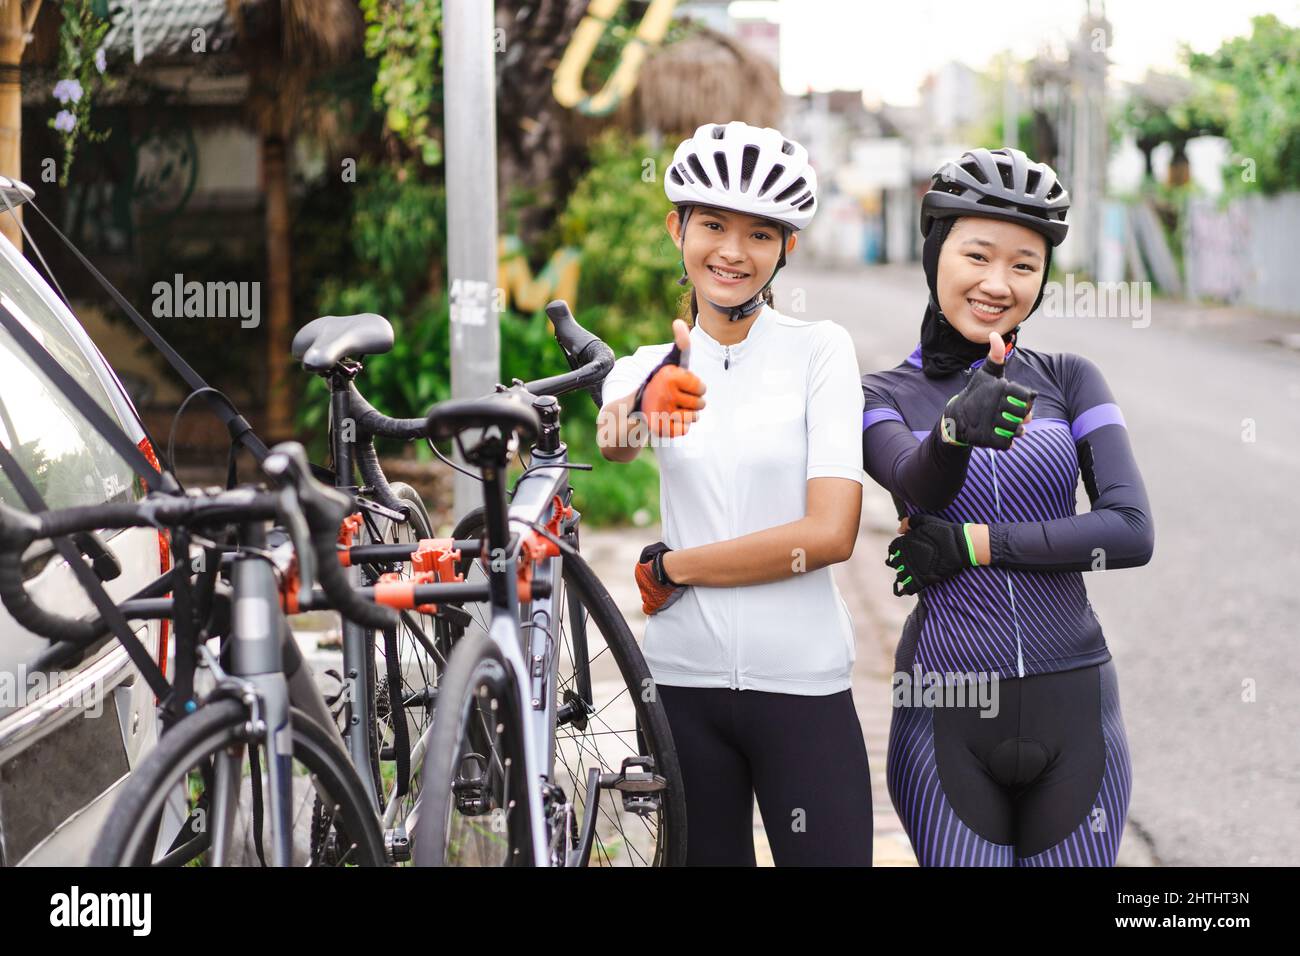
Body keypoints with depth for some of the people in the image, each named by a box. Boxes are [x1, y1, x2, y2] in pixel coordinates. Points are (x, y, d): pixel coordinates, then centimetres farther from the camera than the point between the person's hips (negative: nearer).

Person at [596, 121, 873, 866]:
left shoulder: (820, 350, -1)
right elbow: (615, 439, -18)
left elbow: (830, 532, -12)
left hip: (802, 690, -2)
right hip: (684, 684, 3)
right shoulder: (650, 372, 7)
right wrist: (630, 426, -40)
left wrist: (671, 566, -8)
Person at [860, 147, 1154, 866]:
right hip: (947, 708, -1)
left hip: (1072, 703, 1)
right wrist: (957, 425, -42)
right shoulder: (883, 396, 2)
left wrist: (971, 544, -13)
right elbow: (916, 484, -20)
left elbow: (1131, 531, -8)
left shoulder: (1070, 381, 4)